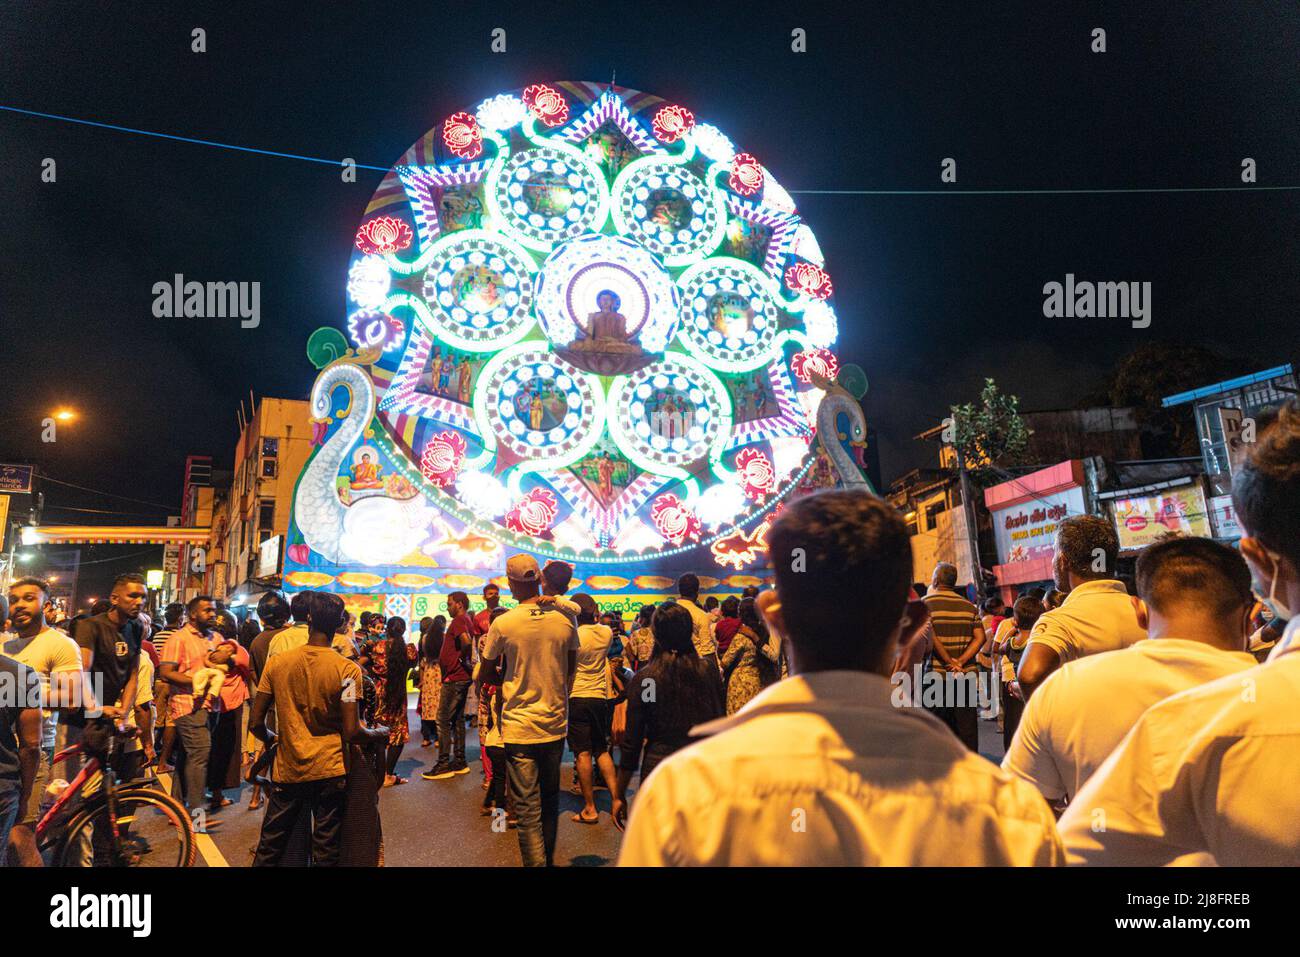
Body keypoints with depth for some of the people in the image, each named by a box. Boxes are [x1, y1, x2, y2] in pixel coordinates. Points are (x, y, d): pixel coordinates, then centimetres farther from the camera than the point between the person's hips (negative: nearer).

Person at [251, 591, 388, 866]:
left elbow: (256, 723, -1)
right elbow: (351, 733, -15)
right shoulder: (347, 669, -13)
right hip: (329, 772, -2)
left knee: (268, 851, 17)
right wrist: (380, 734, 5)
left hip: (287, 771, 3)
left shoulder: (277, 663, -4)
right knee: (326, 853, 11)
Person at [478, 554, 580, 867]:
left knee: (527, 810, 3)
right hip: (556, 724, 4)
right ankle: (548, 858, 35)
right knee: (550, 800, 21)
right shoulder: (565, 621, -3)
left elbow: (488, 676, 1)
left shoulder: (502, 624, -12)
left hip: (519, 727, -4)